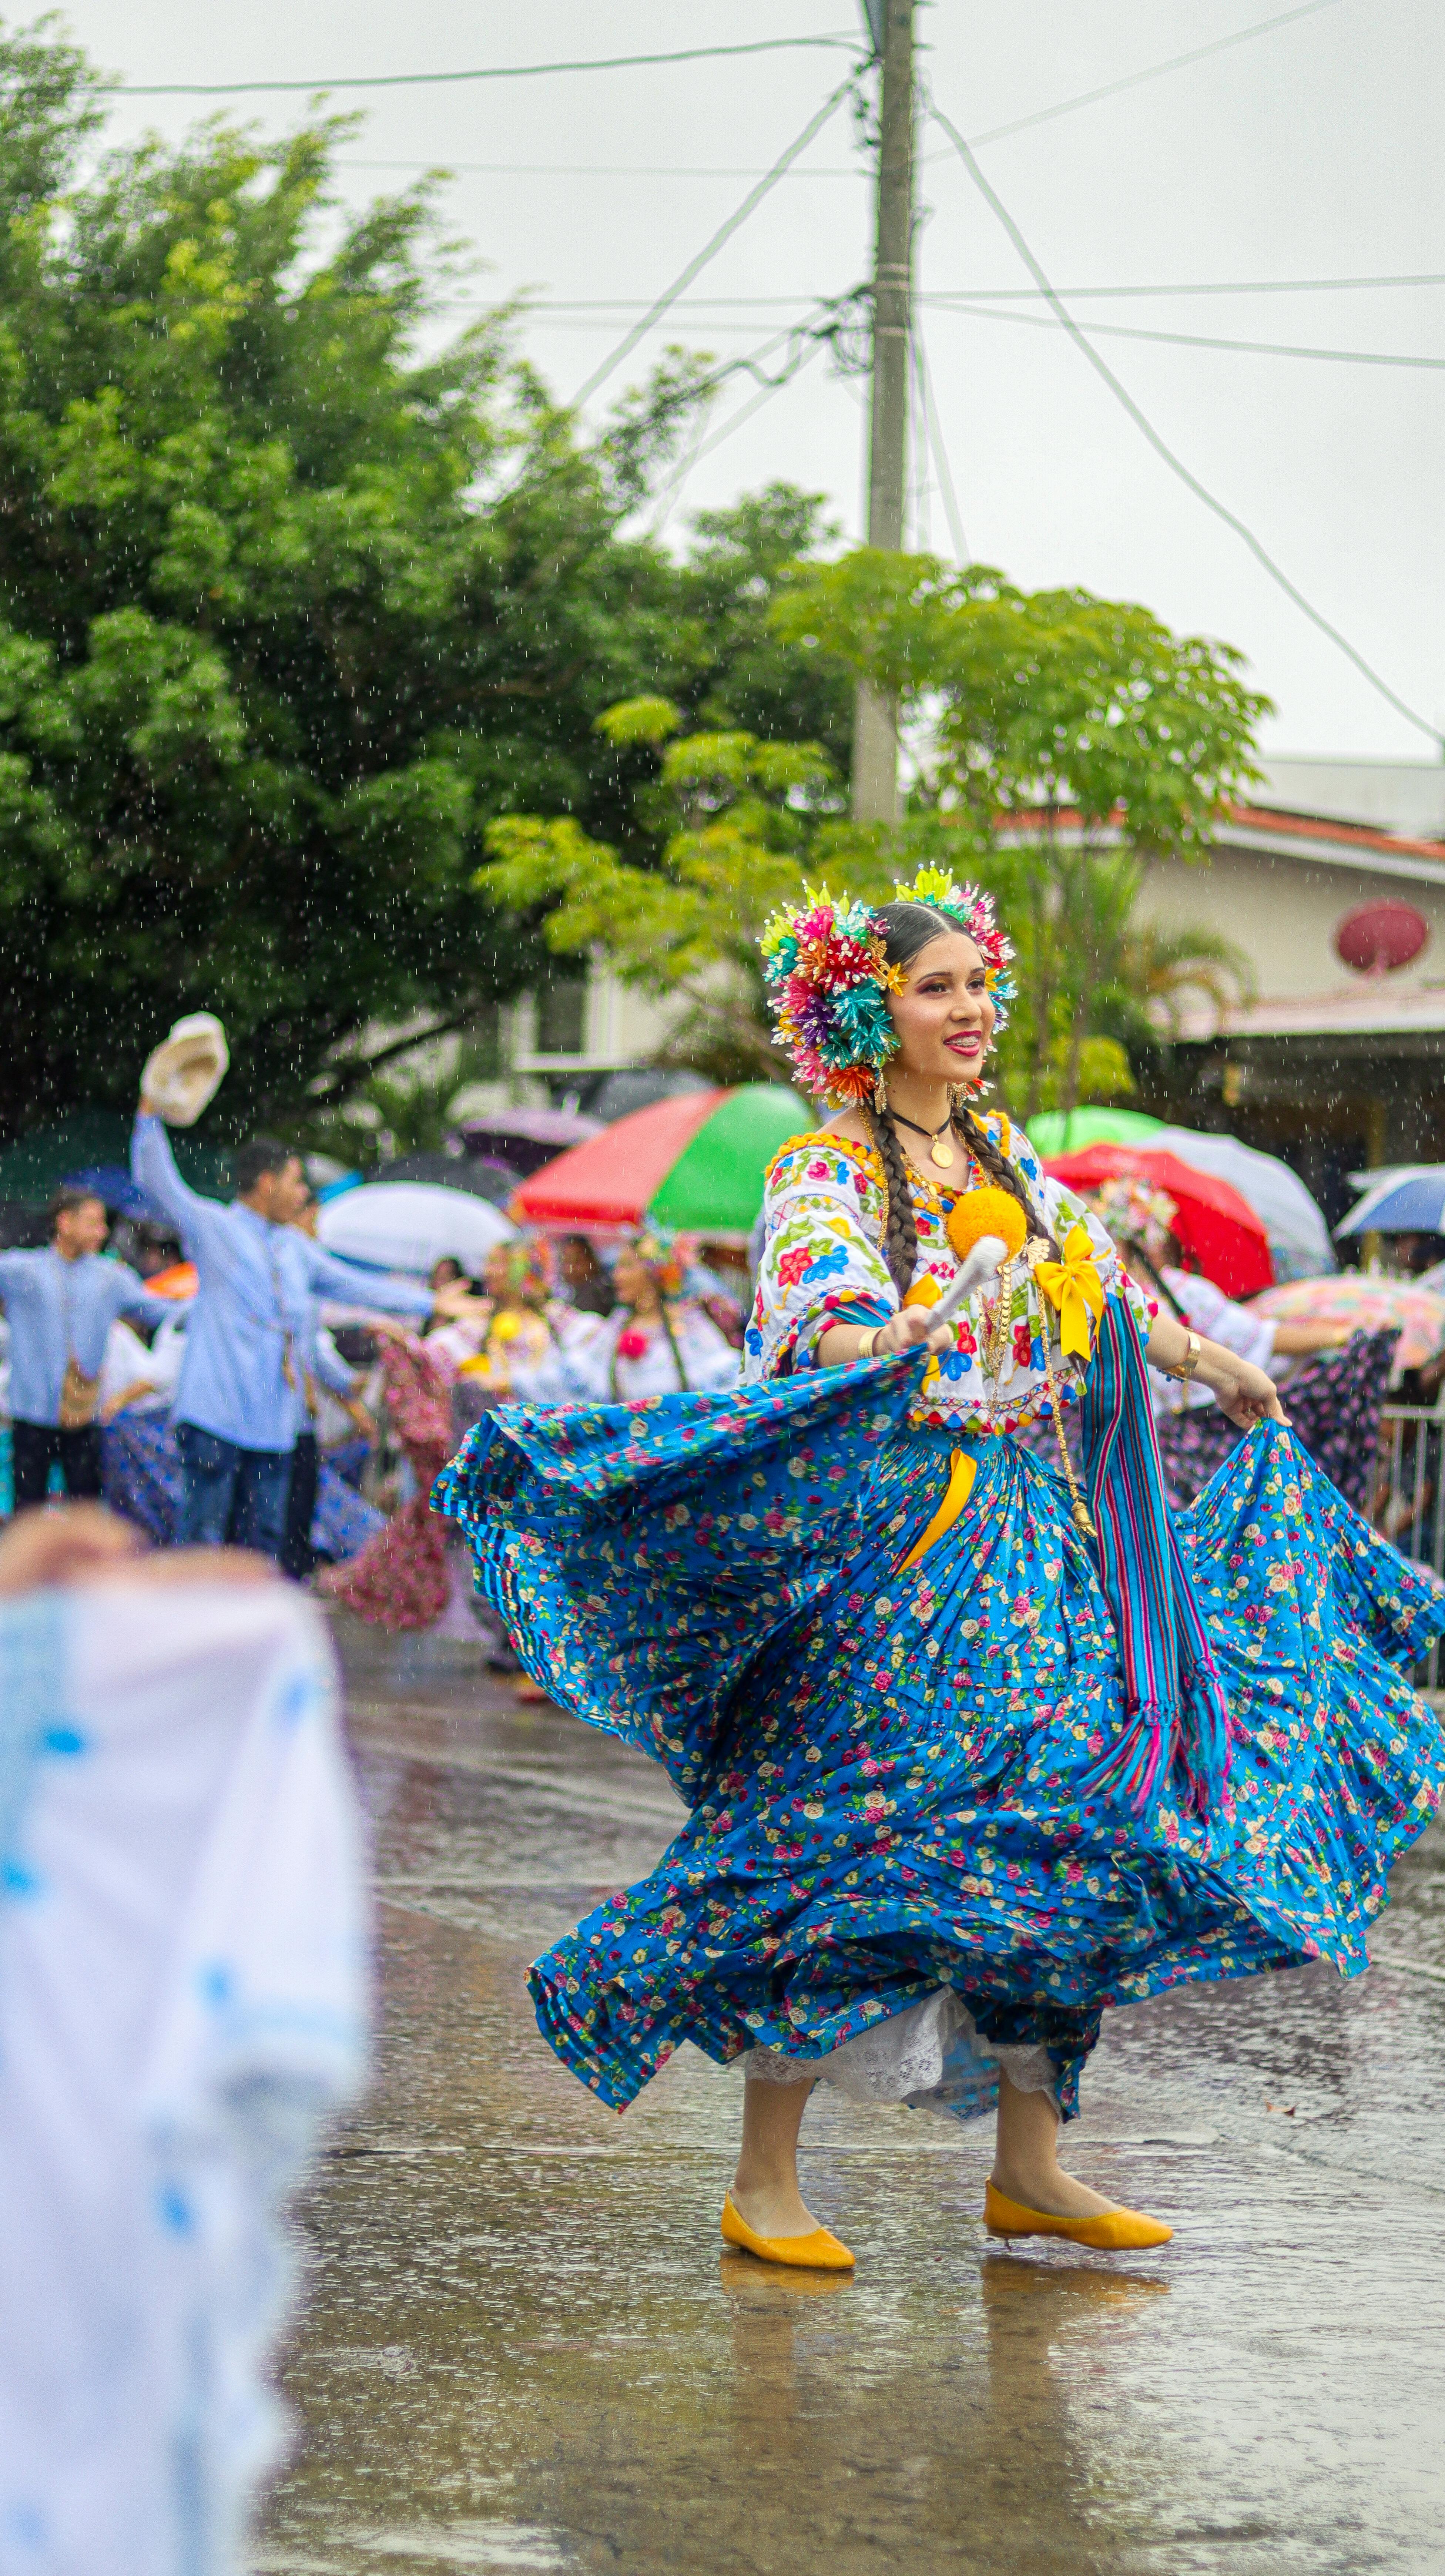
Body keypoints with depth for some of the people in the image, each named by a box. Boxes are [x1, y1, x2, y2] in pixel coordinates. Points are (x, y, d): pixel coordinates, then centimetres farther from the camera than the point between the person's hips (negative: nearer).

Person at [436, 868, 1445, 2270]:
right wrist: (880, 1347, -46)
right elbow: (813, 1325, -24)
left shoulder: (1002, 1151, 14)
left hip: (1039, 1541, 7)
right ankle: (762, 2181, 0)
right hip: (897, 1547, -7)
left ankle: (1028, 2164, 13)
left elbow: (1101, 1286, 29)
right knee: (844, 1844, -8)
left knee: (1066, 1825, 4)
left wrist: (1220, 1368, 40)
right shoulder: (828, 1175, -8)